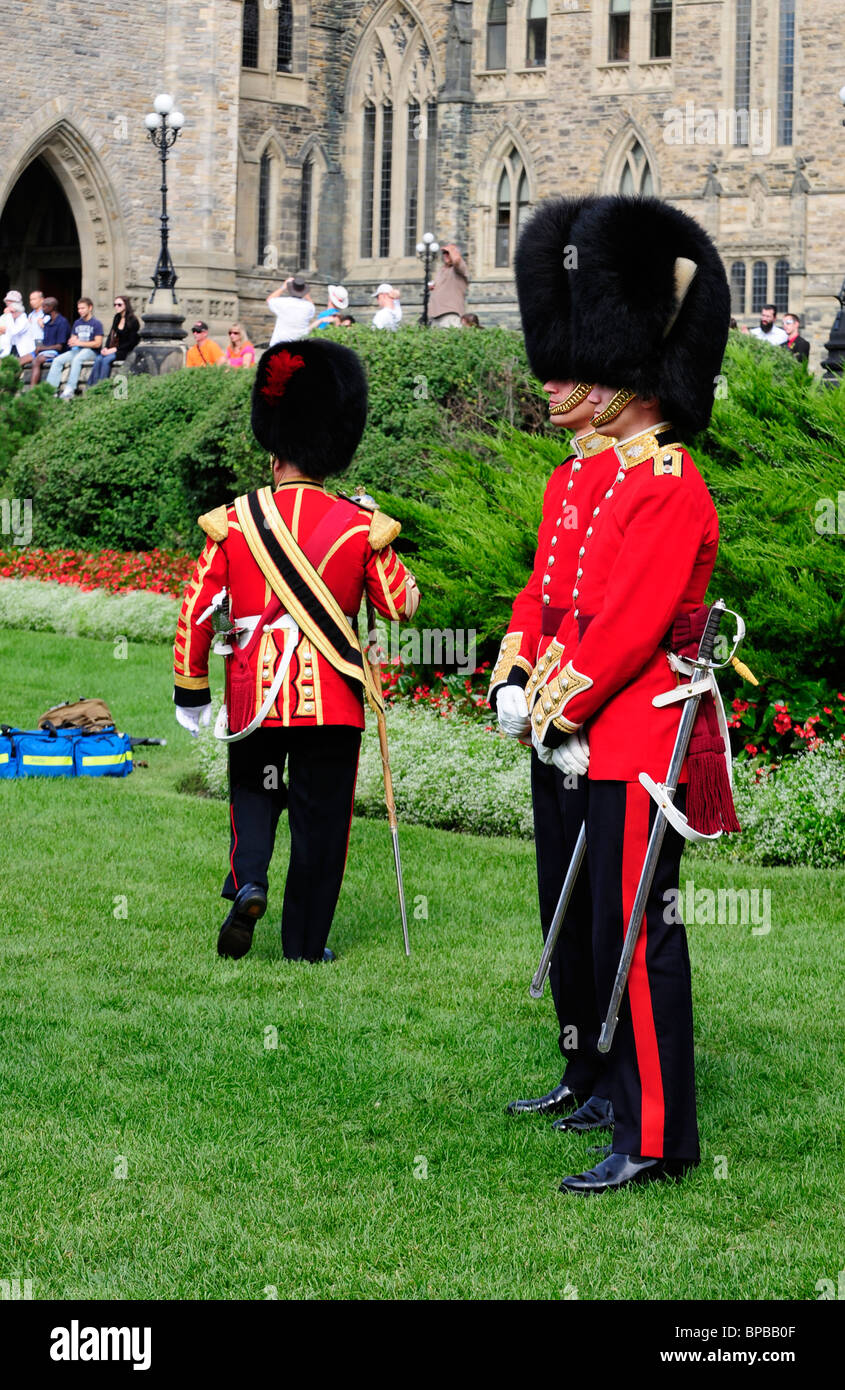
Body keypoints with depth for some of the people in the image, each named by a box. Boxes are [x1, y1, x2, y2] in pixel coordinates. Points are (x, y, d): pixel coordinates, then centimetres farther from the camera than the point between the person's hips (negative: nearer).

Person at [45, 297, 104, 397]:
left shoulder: (96, 323, -2)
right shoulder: (77, 323, 19)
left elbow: (98, 343, -9)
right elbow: (72, 339, 21)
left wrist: (80, 343, -14)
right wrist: (72, 342, -5)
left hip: (91, 351, -7)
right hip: (77, 350, 7)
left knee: (76, 359, -37)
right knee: (57, 360, -16)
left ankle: (69, 390, -43)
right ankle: (51, 388, -23)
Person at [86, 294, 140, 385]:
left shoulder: (133, 321, -11)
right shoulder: (117, 318, 12)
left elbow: (132, 342, -13)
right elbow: (111, 335, 14)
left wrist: (114, 349, -17)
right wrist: (105, 348, -4)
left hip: (127, 351, -6)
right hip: (117, 349, 6)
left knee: (107, 359, -30)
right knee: (99, 359, -21)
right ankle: (91, 387, -26)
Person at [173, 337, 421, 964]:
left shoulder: (232, 521, -3)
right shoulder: (360, 525, -4)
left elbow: (196, 612, -1)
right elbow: (401, 603, 6)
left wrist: (190, 694, 10)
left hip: (255, 688, 1)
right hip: (333, 695, 0)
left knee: (254, 790, 20)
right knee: (321, 819, 9)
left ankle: (248, 883, -7)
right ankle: (306, 945, 12)